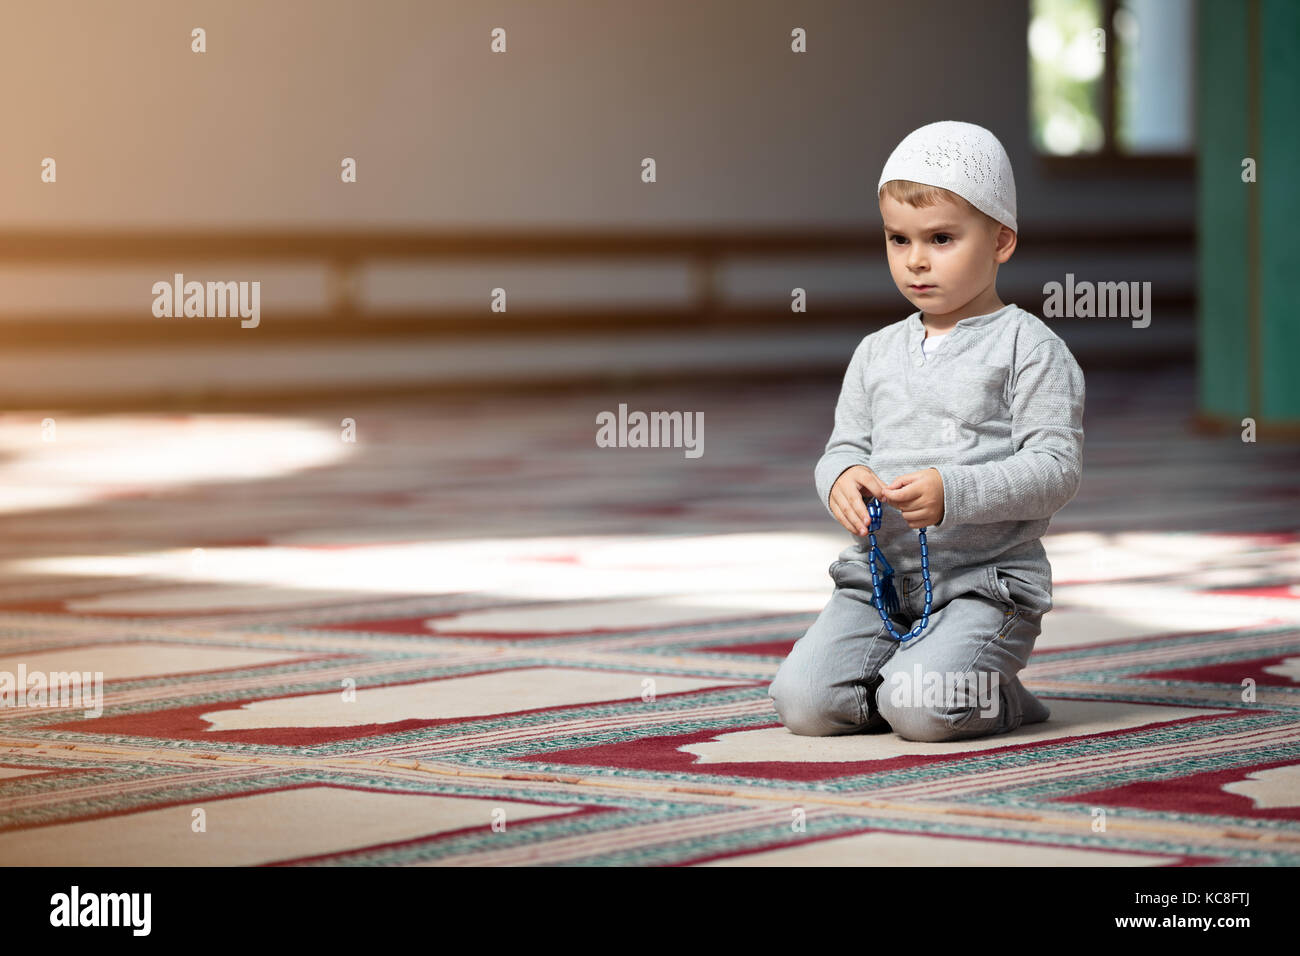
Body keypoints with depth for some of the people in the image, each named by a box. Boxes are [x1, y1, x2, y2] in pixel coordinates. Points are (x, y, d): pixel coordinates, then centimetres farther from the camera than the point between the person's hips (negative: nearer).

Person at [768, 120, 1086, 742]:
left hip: (986, 580, -5)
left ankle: (996, 696, 6)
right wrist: (842, 479, -9)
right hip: (878, 577, 5)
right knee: (803, 702, -14)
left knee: (921, 710, -28)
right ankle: (927, 679, 12)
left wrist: (952, 492, -24)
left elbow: (1057, 469, -10)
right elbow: (844, 448, 17)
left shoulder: (1028, 348, -3)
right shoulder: (876, 353, 15)